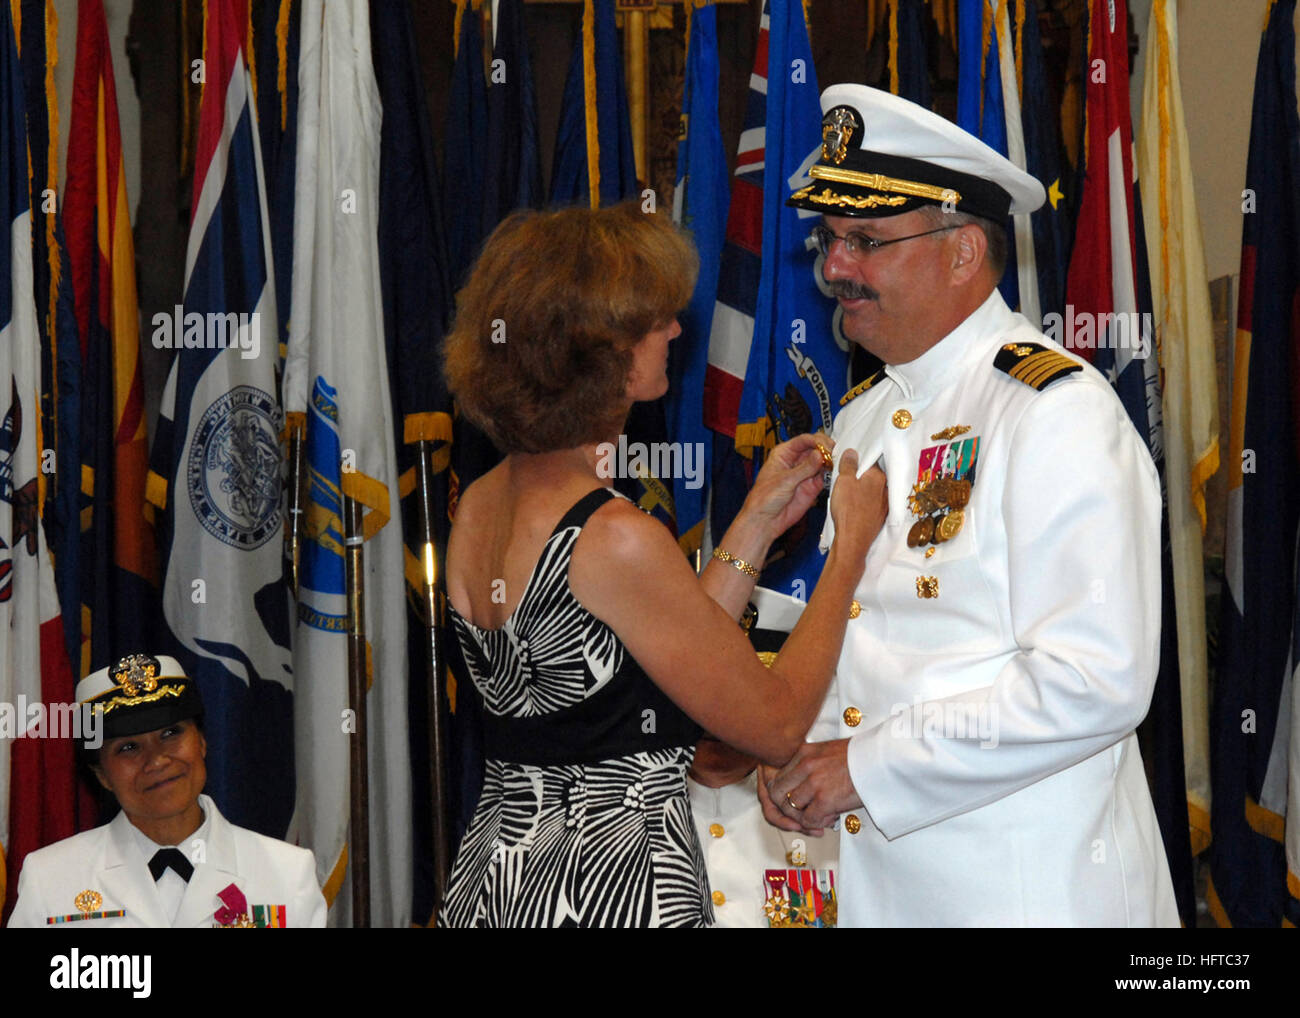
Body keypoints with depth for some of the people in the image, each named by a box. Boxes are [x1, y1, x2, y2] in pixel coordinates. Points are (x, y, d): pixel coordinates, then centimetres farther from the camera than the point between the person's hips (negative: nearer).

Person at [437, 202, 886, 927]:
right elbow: (776, 726, -12)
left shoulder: (479, 507, 4)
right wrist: (852, 546, -3)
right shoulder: (616, 539, -22)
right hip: (614, 890, -8)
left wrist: (758, 523, 12)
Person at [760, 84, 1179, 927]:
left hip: (1024, 884, -7)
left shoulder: (1057, 413, -15)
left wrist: (869, 765, -19)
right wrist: (804, 752, 0)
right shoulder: (864, 416, 10)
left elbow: (1098, 682, -24)